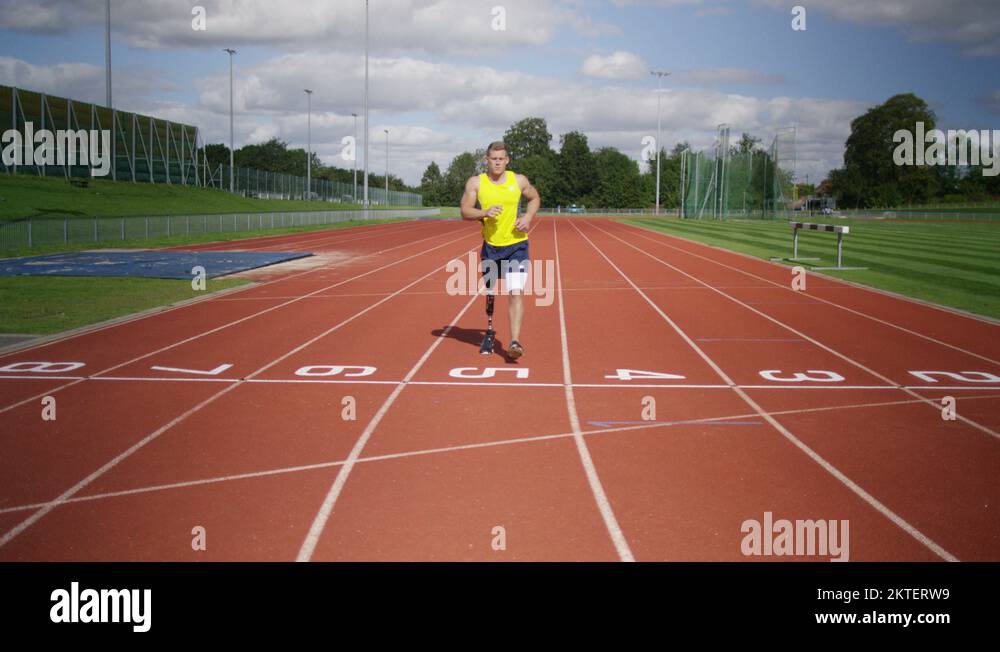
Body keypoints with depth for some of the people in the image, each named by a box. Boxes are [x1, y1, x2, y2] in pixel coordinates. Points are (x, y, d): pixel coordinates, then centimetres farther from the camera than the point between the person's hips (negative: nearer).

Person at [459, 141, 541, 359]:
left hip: (516, 245, -1)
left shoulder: (519, 181, -1)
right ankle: (489, 331, 40)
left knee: (516, 293, -15)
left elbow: (535, 198, 16)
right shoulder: (475, 183, -3)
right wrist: (485, 213, -24)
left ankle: (514, 342, -19)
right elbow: (465, 212, -5)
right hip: (490, 245, 1)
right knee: (490, 293, 15)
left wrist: (528, 217, -3)